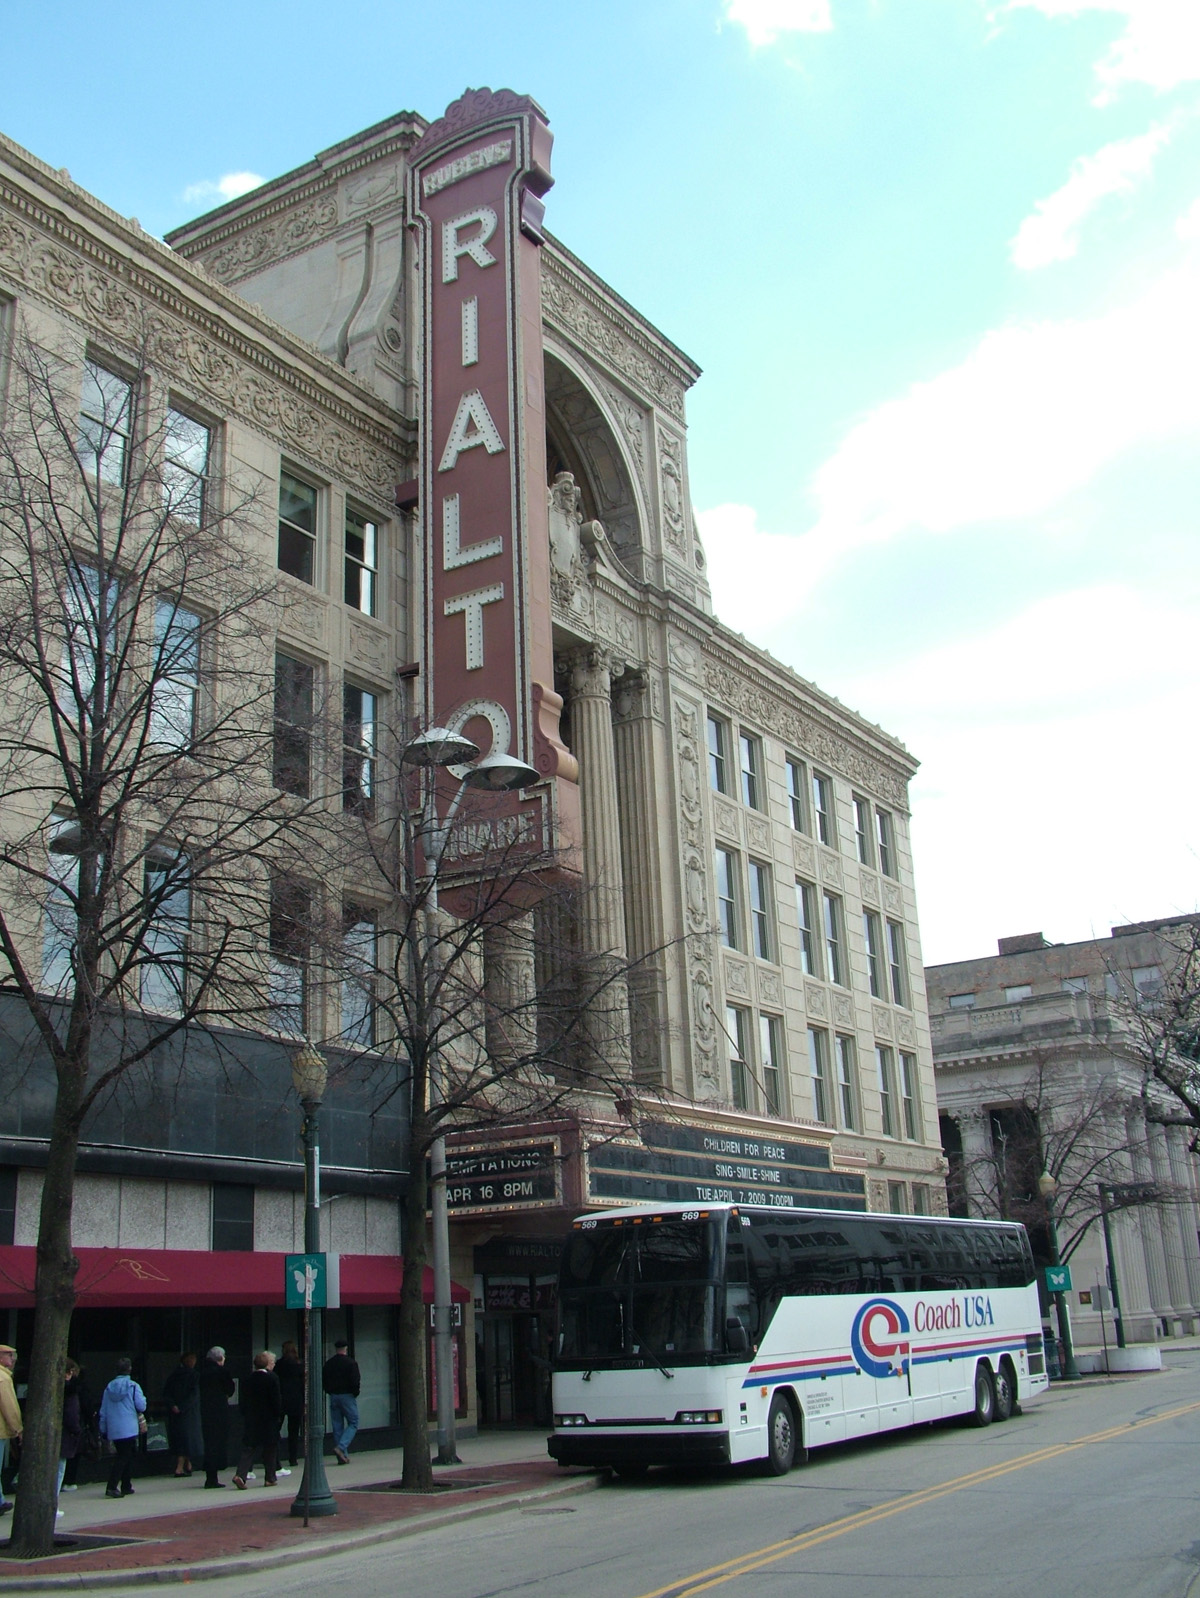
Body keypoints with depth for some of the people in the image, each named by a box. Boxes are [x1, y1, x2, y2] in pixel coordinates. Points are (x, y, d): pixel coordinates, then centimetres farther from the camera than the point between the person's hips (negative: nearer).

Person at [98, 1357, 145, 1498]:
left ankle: (125, 1487, 17)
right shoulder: (133, 1386, -7)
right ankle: (112, 1487, -14)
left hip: (113, 1431, 5)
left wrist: (103, 1430, 16)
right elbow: (141, 1406, -9)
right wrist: (143, 1398, 12)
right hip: (129, 1429, -5)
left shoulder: (109, 1387, 7)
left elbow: (103, 1411, 10)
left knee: (120, 1456, 16)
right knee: (125, 1458, -2)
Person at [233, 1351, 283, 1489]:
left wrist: (246, 1414, 16)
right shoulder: (272, 1378, -10)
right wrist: (278, 1415, 1)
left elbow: (243, 1401, 7)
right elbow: (277, 1400, -11)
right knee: (270, 1449, 9)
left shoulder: (249, 1378, 3)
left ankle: (240, 1475, -14)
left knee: (248, 1448, 3)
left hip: (251, 1420, 4)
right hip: (269, 1420, -3)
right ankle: (270, 1478, 13)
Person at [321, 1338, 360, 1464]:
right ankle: (341, 1447, -16)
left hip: (333, 1397, 5)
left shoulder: (328, 1363, 6)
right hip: (347, 1396, -5)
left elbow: (323, 1382, 7)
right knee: (353, 1423, 3)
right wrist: (355, 1392, 2)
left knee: (337, 1426, 8)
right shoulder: (351, 1363, -9)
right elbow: (356, 1381, -14)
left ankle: (342, 1456, 8)